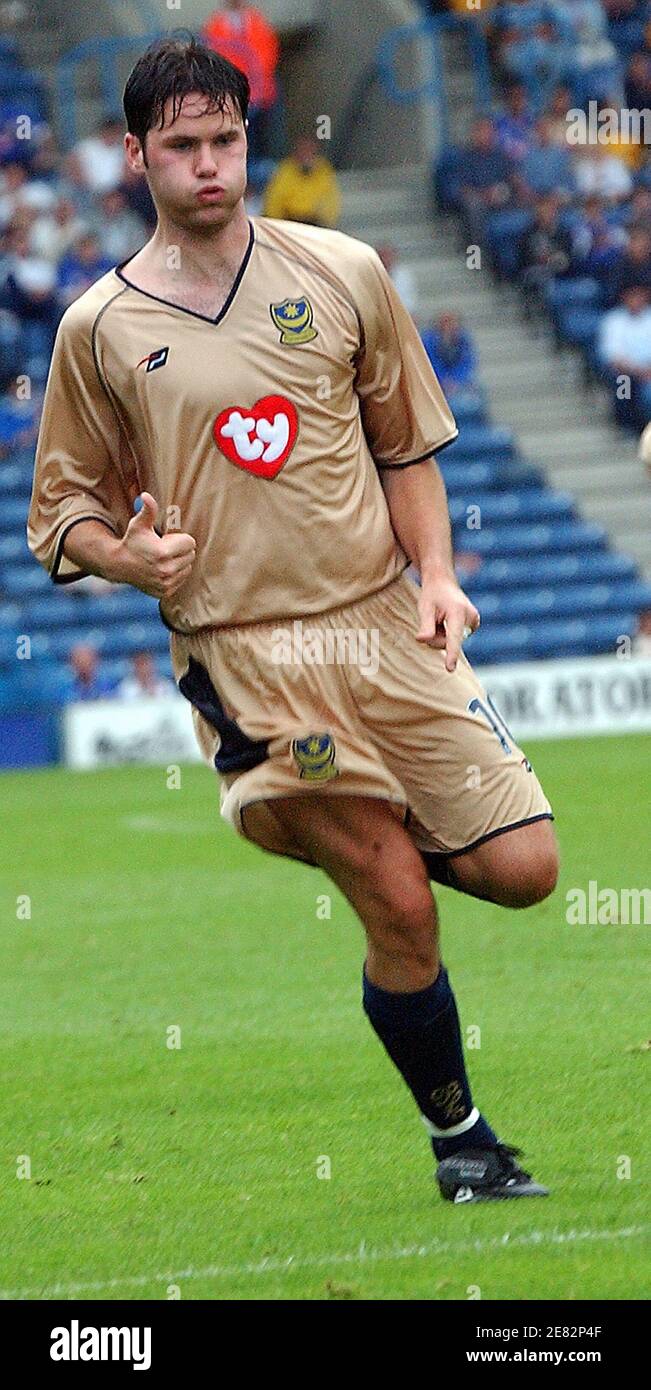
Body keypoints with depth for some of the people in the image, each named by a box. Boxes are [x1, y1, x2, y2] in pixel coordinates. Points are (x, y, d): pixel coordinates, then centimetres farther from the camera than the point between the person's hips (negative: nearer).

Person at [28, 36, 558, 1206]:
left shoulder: (343, 274, 7)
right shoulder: (100, 329, 3)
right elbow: (62, 508, 11)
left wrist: (434, 572, 1)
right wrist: (130, 555, -10)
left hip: (384, 626, 2)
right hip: (242, 657, -2)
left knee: (520, 868, -6)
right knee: (400, 913, -6)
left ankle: (376, 836, 26)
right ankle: (459, 1139, 13)